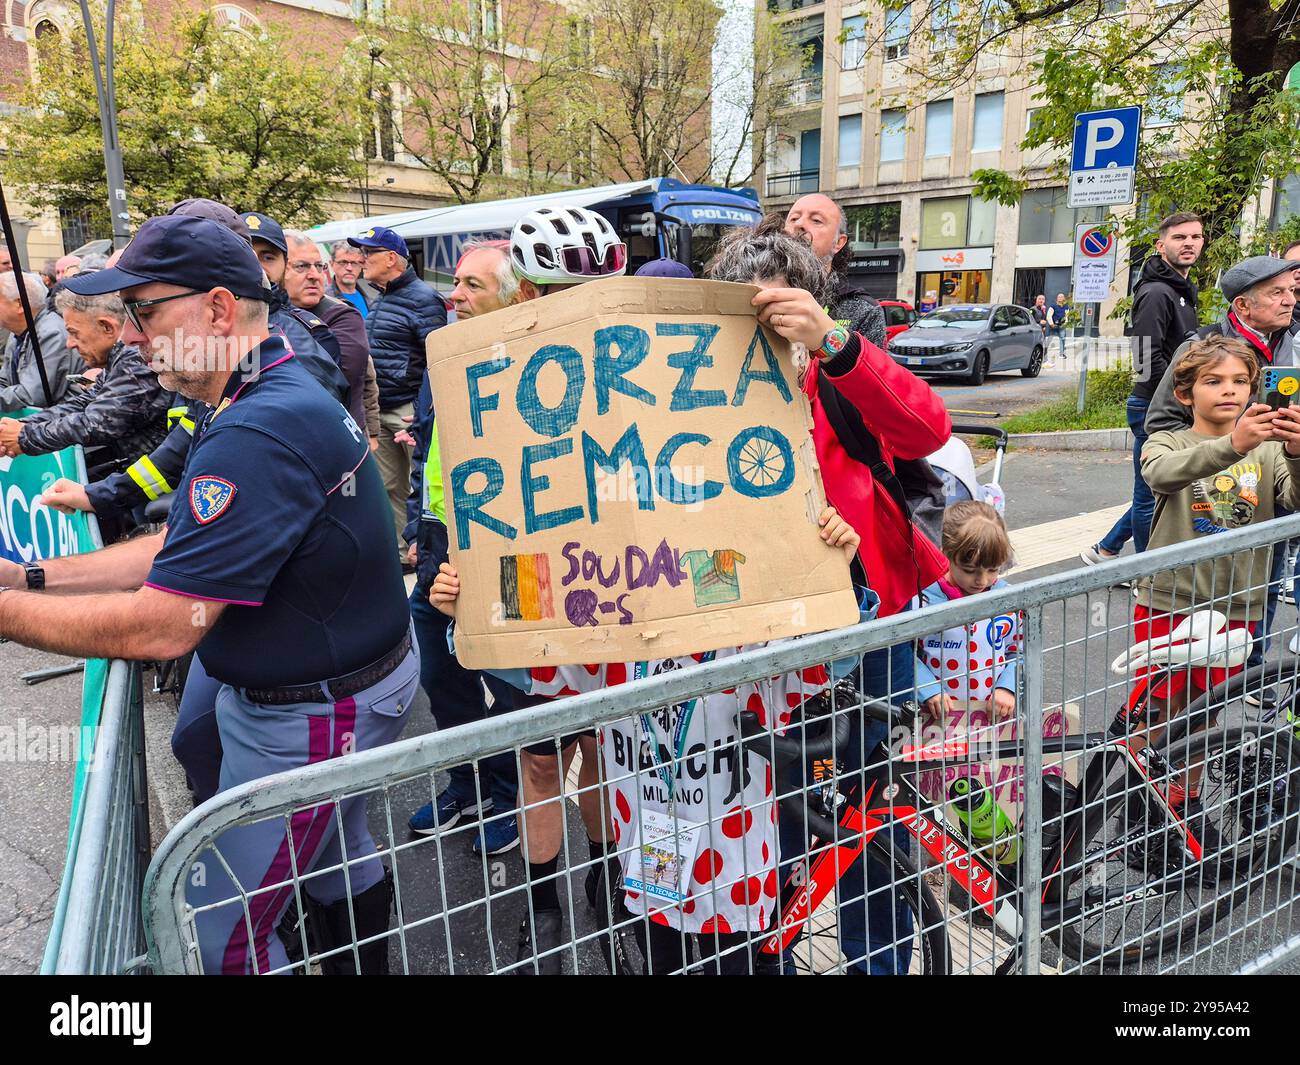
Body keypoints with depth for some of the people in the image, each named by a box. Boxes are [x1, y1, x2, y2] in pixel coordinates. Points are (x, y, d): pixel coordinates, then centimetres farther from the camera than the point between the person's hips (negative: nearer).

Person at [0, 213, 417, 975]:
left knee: (220, 933, 6)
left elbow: (162, 626, -29)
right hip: (357, 675, 10)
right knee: (339, 856, 28)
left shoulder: (257, 434, -29)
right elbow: (179, 550, 9)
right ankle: (360, 967, 49)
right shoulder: (283, 393, 5)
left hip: (312, 717, -10)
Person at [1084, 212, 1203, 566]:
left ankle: (1104, 550, 28)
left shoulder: (1185, 291, 17)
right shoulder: (1156, 293, -14)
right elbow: (1148, 359, -23)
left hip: (1174, 409, 10)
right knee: (1151, 496, 1)